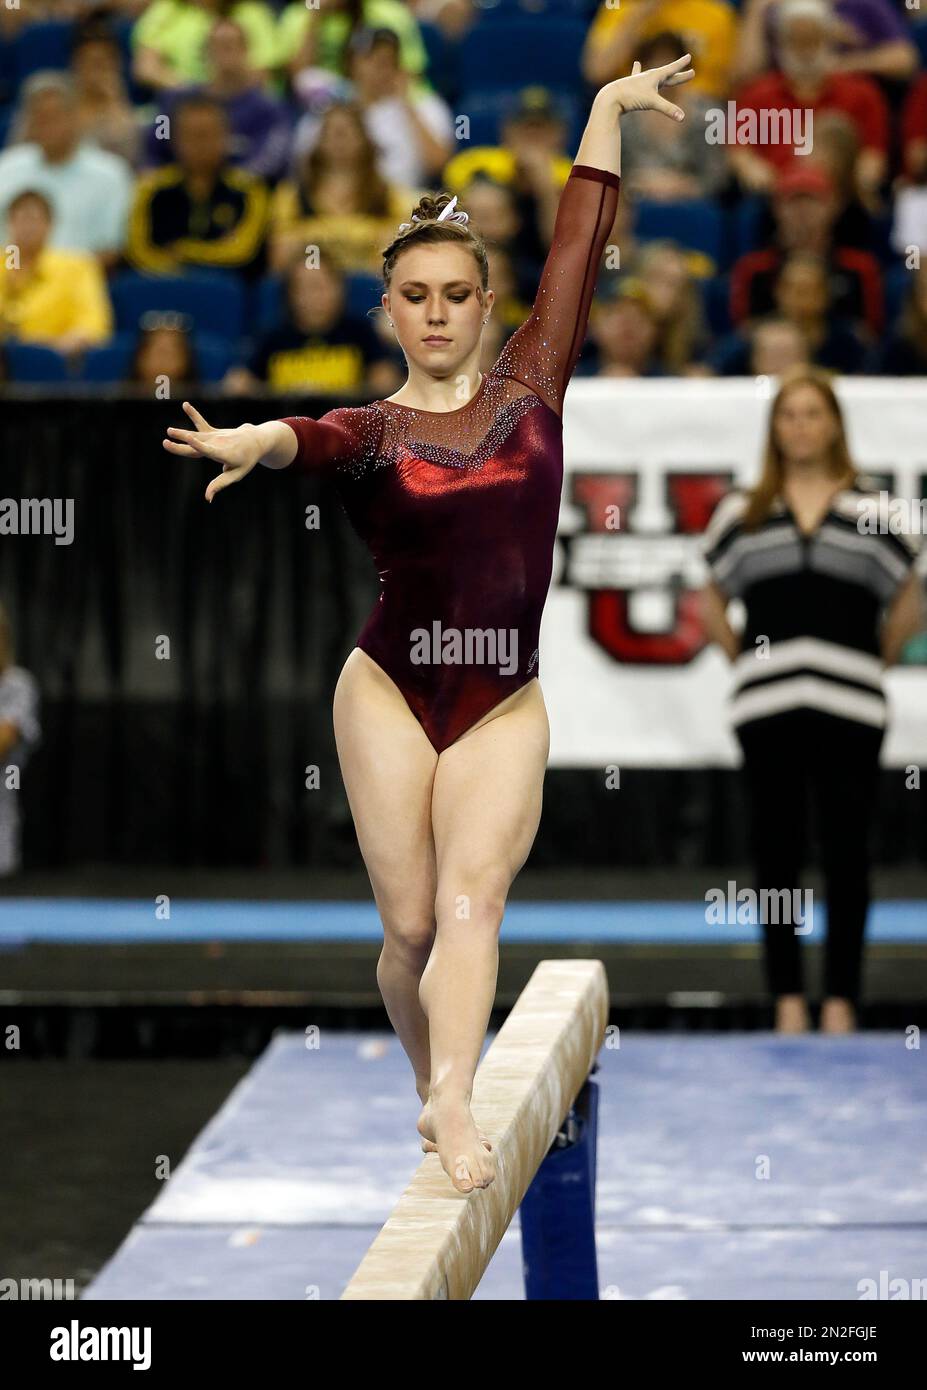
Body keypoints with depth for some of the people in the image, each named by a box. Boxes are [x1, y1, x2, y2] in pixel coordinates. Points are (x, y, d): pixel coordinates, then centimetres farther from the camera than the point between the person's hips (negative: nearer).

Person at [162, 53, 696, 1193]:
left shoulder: (528, 387, 6)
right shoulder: (370, 431, 0)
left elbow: (579, 247, 5)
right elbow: (310, 439, -24)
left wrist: (608, 110, 4)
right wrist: (253, 443, -47)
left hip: (504, 707, 0)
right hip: (389, 693, 0)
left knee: (469, 898, -18)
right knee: (410, 926, 0)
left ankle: (451, 1100, -34)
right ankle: (433, 1086, 21)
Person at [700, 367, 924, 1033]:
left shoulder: (870, 512, 7)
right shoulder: (742, 513, 10)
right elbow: (713, 602, 19)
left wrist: (873, 666, 7)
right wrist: (745, 660, 9)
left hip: (849, 705, -1)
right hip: (767, 706, 1)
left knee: (846, 853, 1)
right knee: (776, 851, 2)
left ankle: (841, 999, 6)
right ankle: (787, 997, 7)